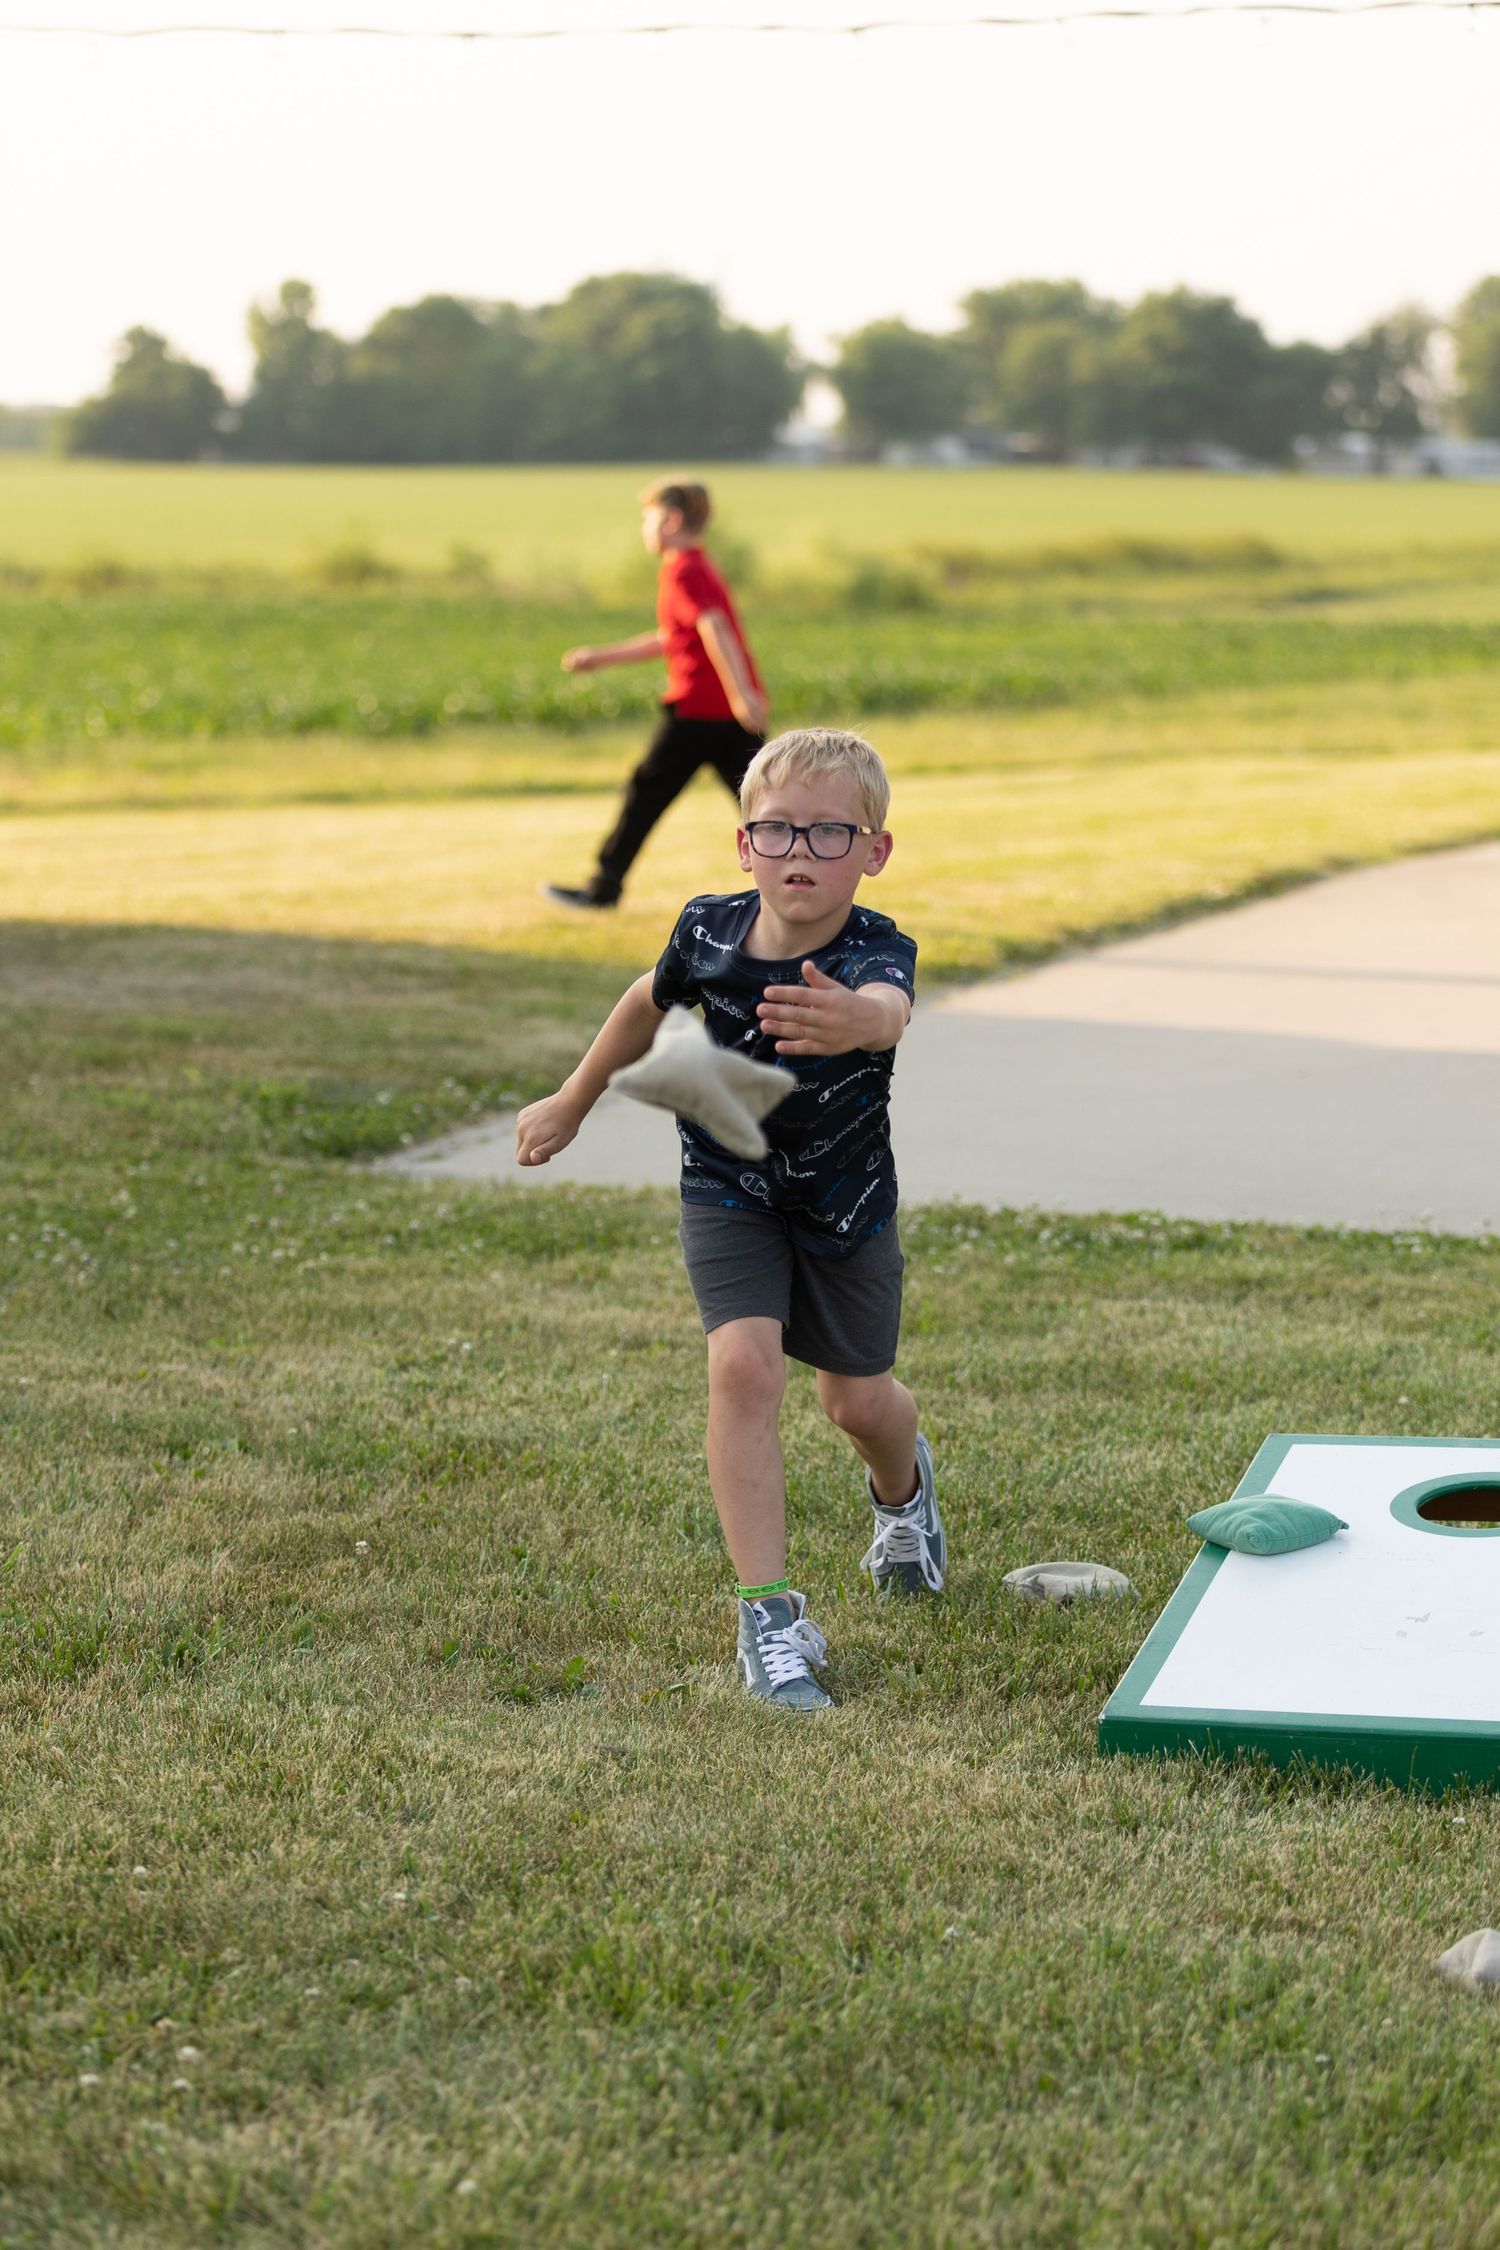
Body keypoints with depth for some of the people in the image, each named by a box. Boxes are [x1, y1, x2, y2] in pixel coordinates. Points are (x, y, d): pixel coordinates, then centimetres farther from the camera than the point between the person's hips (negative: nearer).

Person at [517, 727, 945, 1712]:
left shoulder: (877, 954, -30)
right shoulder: (709, 931, -20)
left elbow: (887, 1010, -56)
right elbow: (653, 1003, 3)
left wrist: (852, 1020, -81)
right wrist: (574, 1101, 16)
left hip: (844, 1202, -1)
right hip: (729, 1190, 1)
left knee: (858, 1398, 14)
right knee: (745, 1364, -21)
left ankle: (904, 1486, 53)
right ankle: (770, 1614, -14)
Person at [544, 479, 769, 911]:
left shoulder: (682, 572, -9)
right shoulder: (699, 568, 21)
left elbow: (714, 628, -24)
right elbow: (669, 640, 29)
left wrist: (740, 692, -33)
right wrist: (601, 657, 29)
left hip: (698, 707, -9)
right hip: (733, 713, 9)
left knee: (647, 790, 2)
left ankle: (605, 885, 10)